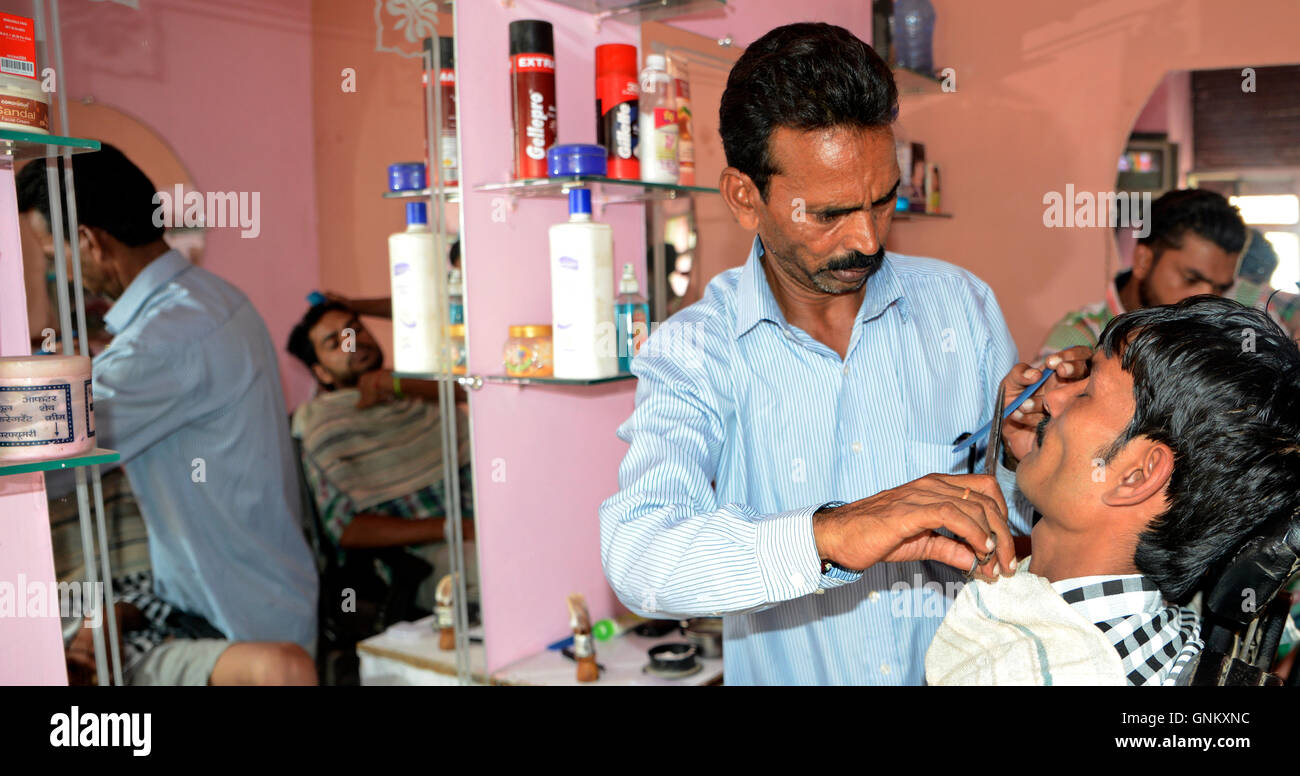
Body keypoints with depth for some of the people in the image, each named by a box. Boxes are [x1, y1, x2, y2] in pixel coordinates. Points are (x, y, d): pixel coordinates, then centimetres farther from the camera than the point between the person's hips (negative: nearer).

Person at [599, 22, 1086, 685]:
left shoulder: (960, 303, 1)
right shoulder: (691, 353, -9)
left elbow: (1026, 519, 9)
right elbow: (635, 557, -23)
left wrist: (1026, 456, -12)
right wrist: (828, 535, -36)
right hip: (789, 673, -2)